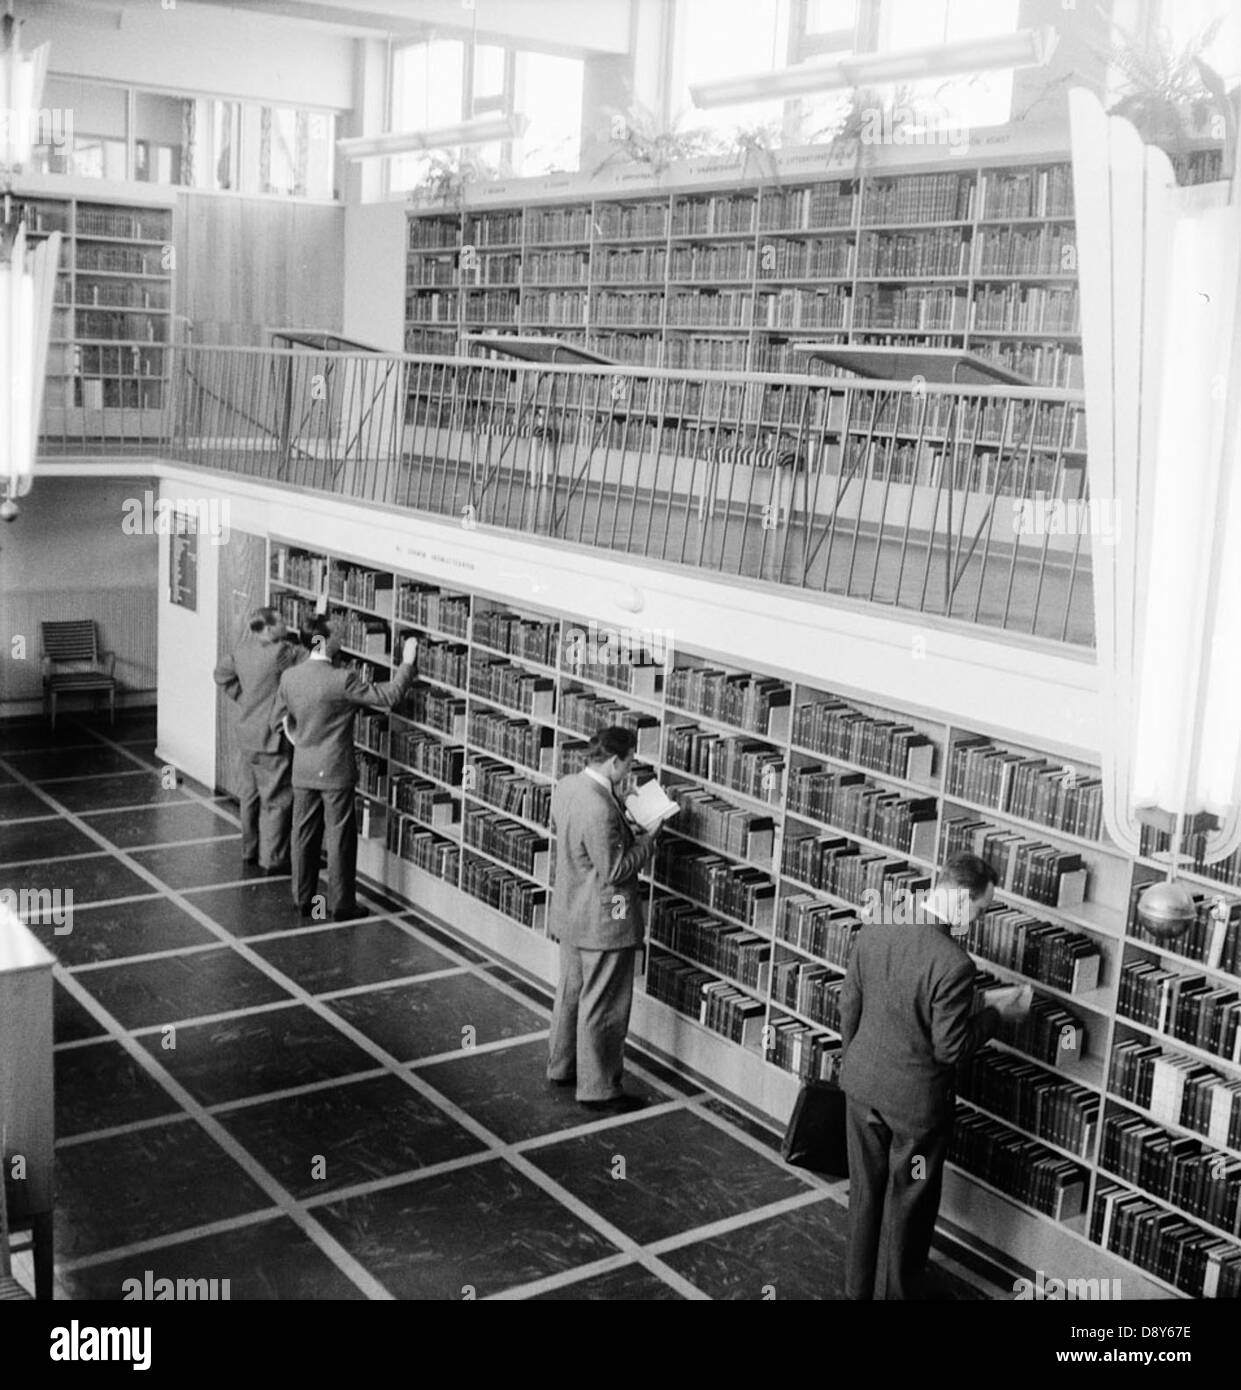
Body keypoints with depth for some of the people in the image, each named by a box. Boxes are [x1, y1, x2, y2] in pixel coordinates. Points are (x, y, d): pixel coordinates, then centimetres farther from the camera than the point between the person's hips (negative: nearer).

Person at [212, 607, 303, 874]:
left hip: (246, 737, 8)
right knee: (276, 801, 2)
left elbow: (222, 675, 14)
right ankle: (272, 860, 7)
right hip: (272, 741, -8)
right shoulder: (281, 653, -23)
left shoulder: (242, 648, 1)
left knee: (249, 796, 18)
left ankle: (249, 850, 31)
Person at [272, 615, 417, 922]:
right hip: (335, 773, -5)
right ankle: (342, 905, 12)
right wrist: (407, 661, -7)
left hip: (302, 772, 5)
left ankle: (304, 901, 22)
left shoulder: (289, 677, -1)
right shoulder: (343, 679, -20)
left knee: (304, 837, 13)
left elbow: (278, 721, 10)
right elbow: (390, 696, -16)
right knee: (340, 840, 5)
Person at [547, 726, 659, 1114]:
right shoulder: (600, 811, -30)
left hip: (570, 915, 10)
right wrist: (645, 844, -10)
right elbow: (614, 871, -26)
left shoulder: (565, 786, -2)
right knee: (602, 1008, 4)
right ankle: (598, 1089, 16)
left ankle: (561, 1066, 39)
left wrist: (622, 818, 8)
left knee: (570, 992, 23)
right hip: (602, 922, -9)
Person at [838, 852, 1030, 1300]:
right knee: (907, 1208, 15)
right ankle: (895, 1292, 30)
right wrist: (997, 1014, -6)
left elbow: (849, 1005, 2)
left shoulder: (875, 929, -9)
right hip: (915, 1099, -6)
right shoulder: (954, 964, -29)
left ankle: (857, 1285, 38)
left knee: (865, 1192, 22)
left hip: (861, 1084, 6)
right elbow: (950, 1048, -21)